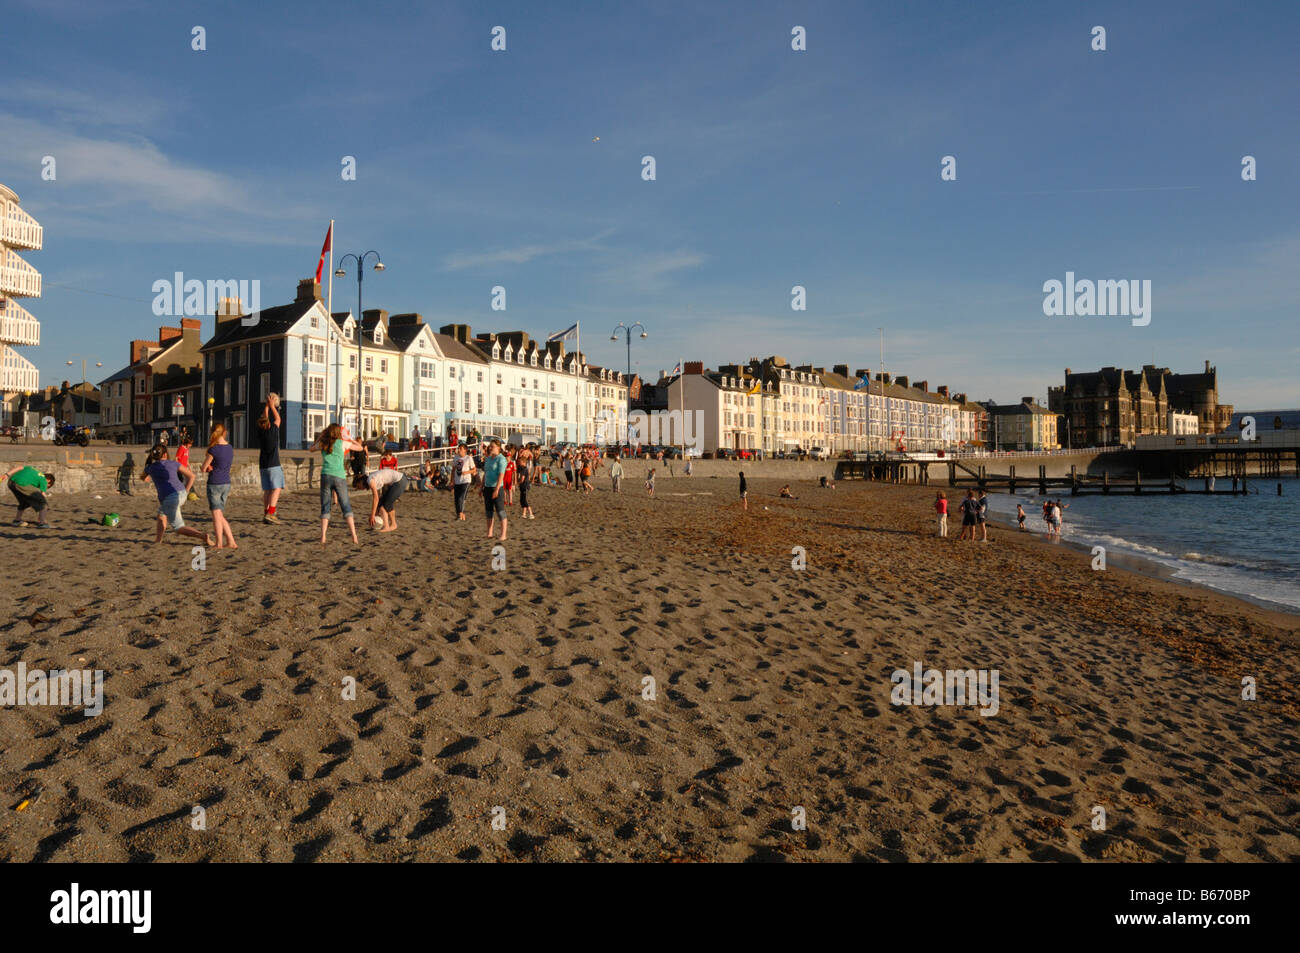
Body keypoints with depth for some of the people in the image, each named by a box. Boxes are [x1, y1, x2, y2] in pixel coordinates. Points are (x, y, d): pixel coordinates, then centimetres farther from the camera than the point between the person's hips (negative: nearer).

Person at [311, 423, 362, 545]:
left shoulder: (322, 444, 11)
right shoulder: (343, 443, 6)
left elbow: (311, 448, 34)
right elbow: (359, 447, 19)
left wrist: (320, 436, 34)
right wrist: (349, 438, 29)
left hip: (326, 476, 1)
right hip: (339, 477, -1)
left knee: (325, 507, 6)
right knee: (346, 507, 5)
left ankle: (323, 538, -6)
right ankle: (354, 537, -2)